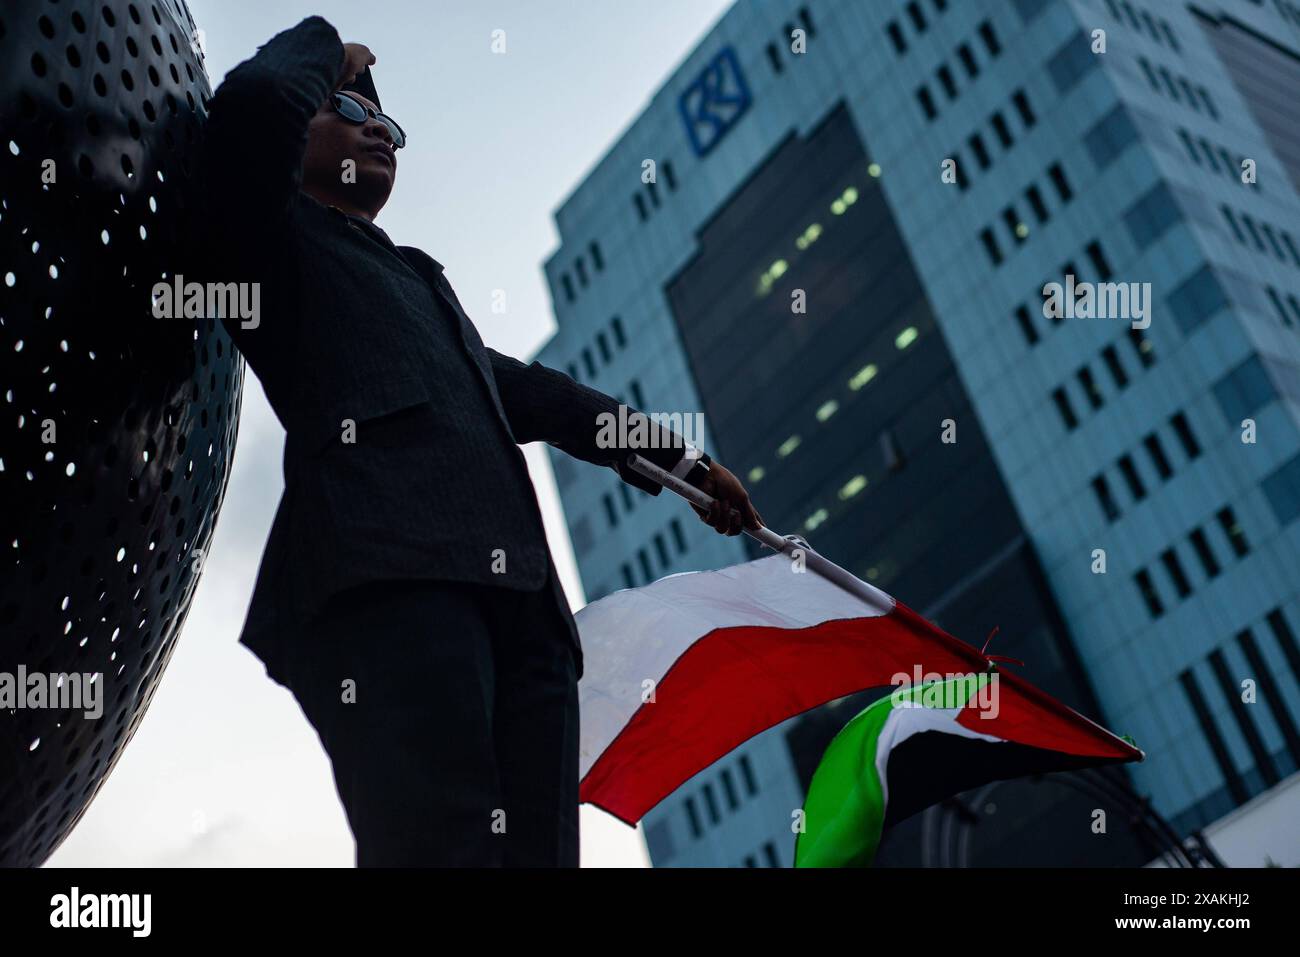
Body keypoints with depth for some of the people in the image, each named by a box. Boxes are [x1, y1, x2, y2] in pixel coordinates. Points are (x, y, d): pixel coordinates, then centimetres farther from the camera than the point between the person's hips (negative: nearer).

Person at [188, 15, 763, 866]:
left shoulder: (415, 275, 38)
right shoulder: (270, 236, 17)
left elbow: (517, 386, 43)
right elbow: (256, 98, -3)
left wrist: (675, 456, 48)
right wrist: (327, 49, 20)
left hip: (516, 592, 7)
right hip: (386, 576, -7)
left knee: (538, 850, -4)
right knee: (441, 848, -21)